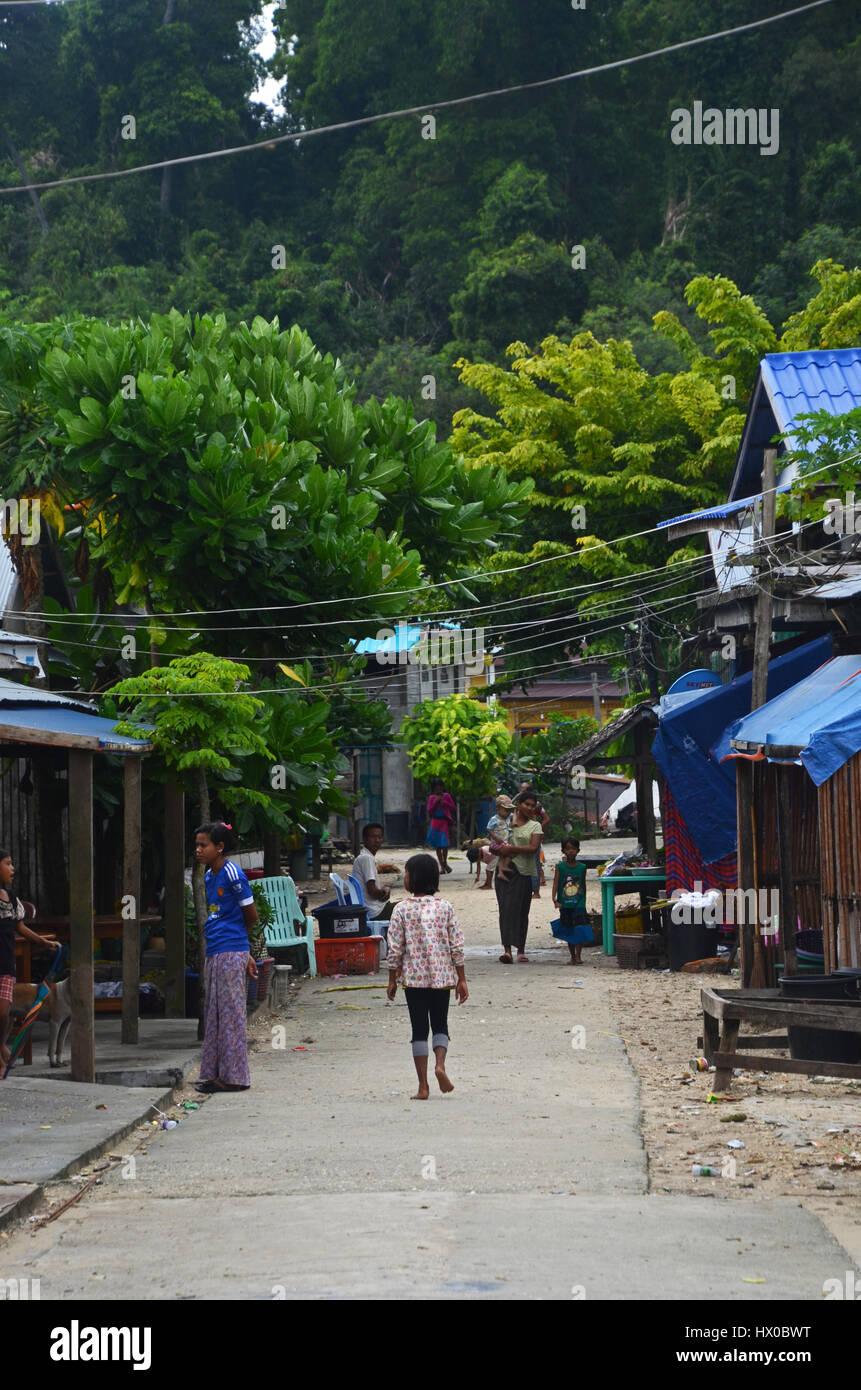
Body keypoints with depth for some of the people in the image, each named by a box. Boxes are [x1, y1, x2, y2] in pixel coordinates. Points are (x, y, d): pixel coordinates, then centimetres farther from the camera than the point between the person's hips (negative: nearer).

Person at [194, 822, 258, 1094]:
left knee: (230, 1013, -4)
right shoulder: (210, 876, 14)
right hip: (214, 954, 9)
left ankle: (234, 1076, 1)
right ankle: (215, 1074, 18)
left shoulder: (232, 874, -12)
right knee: (214, 1015, 12)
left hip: (230, 953, -9)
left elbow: (251, 916, -7)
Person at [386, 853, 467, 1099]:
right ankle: (440, 1063, -13)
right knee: (440, 1025, 15)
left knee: (419, 1029, 5)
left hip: (414, 977, -1)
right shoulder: (445, 907, -2)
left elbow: (395, 949, -6)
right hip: (442, 976, 1)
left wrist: (392, 980, 5)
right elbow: (457, 946, -2)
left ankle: (423, 1086, 4)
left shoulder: (402, 909, -7)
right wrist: (461, 979, 5)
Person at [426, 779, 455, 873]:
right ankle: (442, 866, 9)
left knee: (445, 844, -11)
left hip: (444, 822, -2)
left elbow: (453, 808, 0)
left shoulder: (446, 796, 3)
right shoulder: (431, 798, 6)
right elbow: (429, 811, 1)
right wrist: (435, 802, -11)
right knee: (437, 845, 2)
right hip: (435, 822, 2)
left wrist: (444, 802, -11)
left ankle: (444, 862, 12)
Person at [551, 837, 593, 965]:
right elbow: (555, 885, -10)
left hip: (579, 904, 0)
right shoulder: (560, 867, -3)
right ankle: (572, 957, 21)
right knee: (569, 931, 9)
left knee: (580, 929, -14)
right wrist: (555, 900, -23)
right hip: (564, 906, 0)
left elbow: (584, 886, 12)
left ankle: (578, 956, -11)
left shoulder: (581, 868, 1)